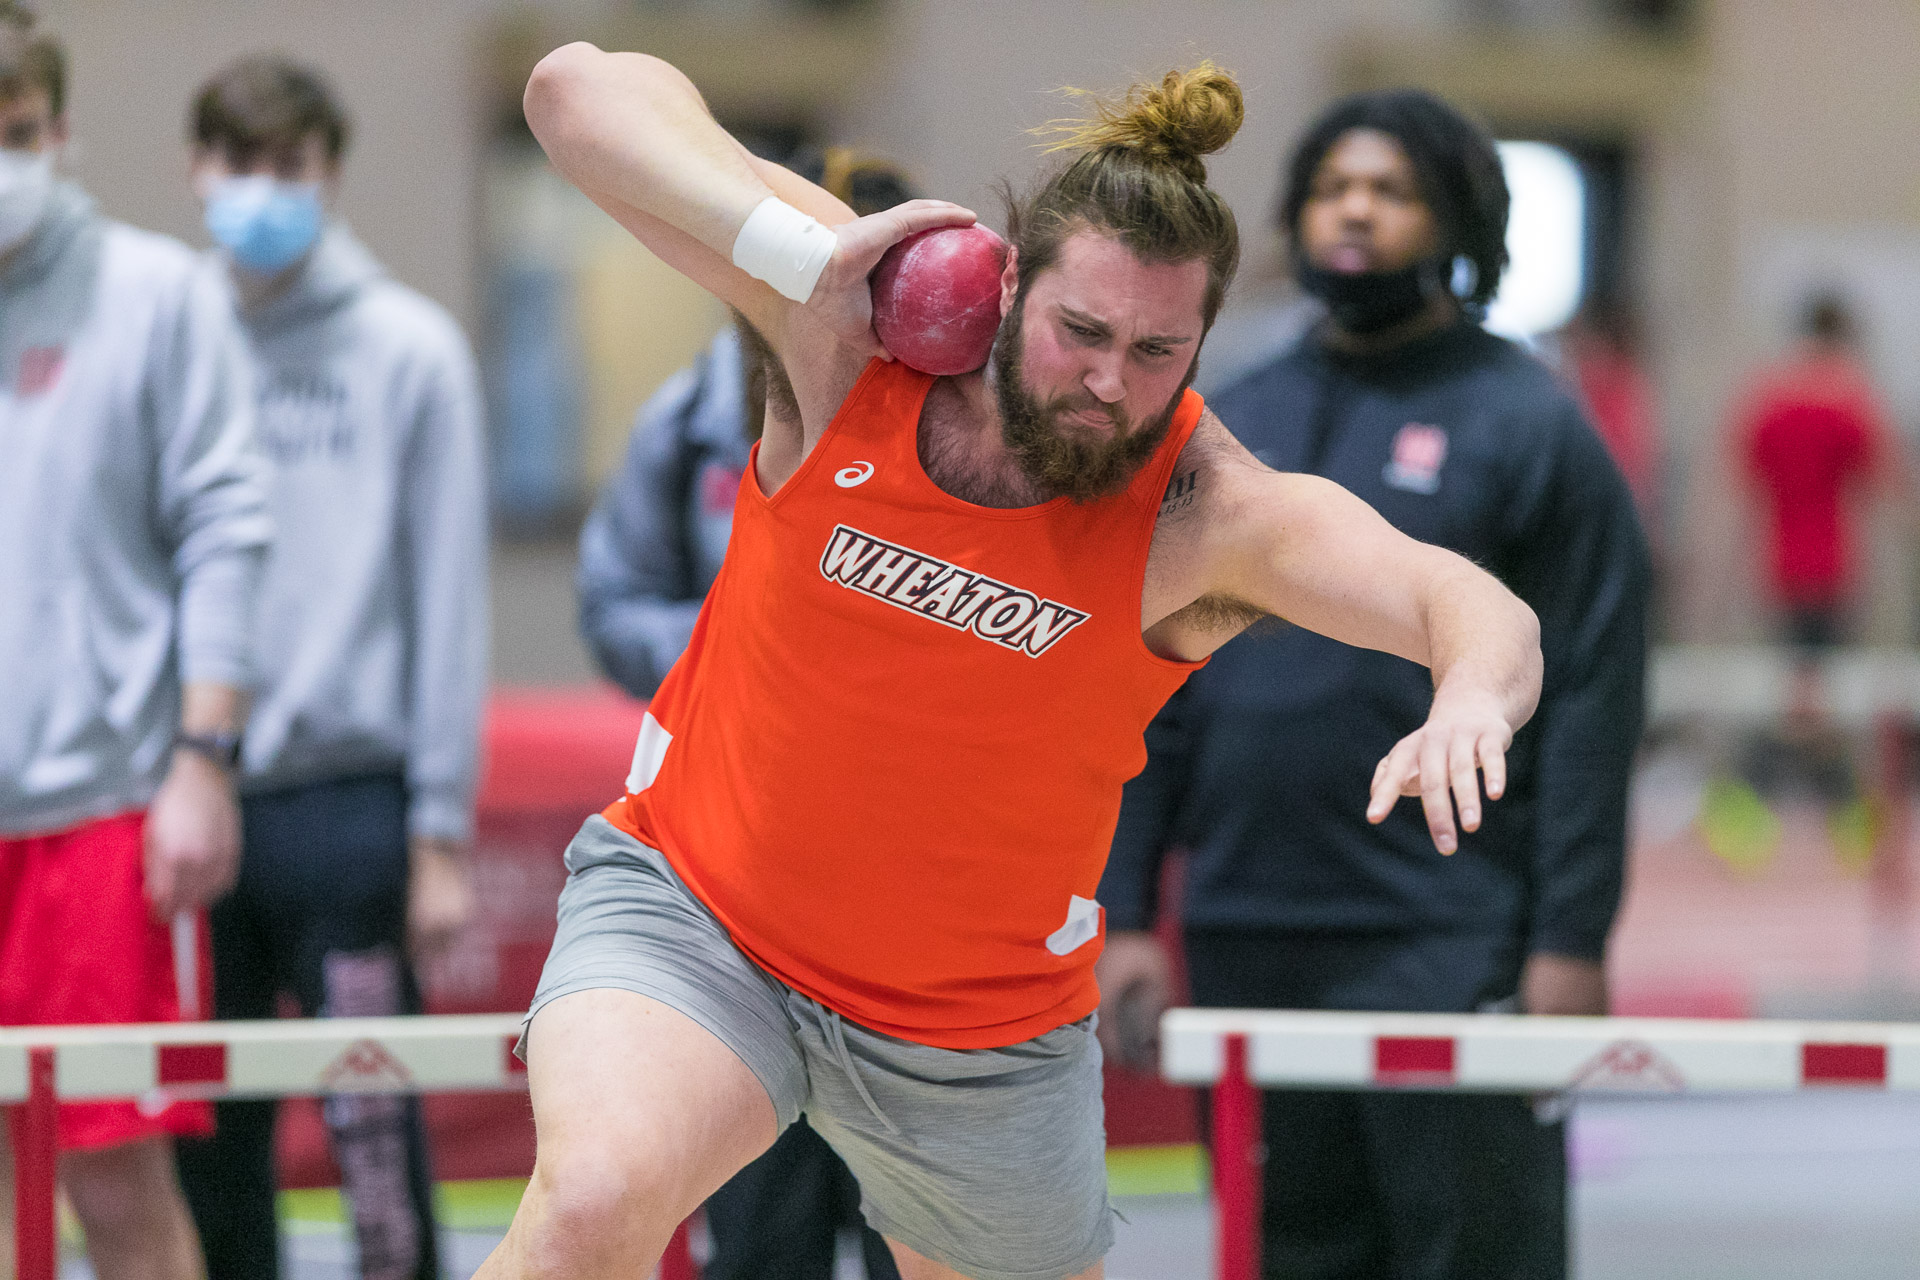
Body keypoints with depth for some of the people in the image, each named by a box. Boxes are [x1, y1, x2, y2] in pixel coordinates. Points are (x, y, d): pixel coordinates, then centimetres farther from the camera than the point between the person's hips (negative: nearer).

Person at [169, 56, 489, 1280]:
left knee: (376, 1134, -6)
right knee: (204, 1147, 5)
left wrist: (443, 831, -5)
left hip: (346, 800, -3)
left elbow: (449, 593, 0)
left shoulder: (409, 350, 3)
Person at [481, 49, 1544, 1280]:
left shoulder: (1204, 513, -21)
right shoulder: (856, 330, -17)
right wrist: (804, 251, -30)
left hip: (978, 1033, 2)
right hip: (690, 904, -1)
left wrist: (1471, 701, -59)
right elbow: (580, 91, -17)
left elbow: (1478, 612, -35)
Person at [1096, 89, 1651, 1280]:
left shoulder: (1526, 422, -1)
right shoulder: (1233, 423, 13)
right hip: (1246, 944, 5)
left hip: (1447, 946, -5)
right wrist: (1122, 912, 6)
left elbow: (1593, 699, -6)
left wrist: (1571, 942, -13)